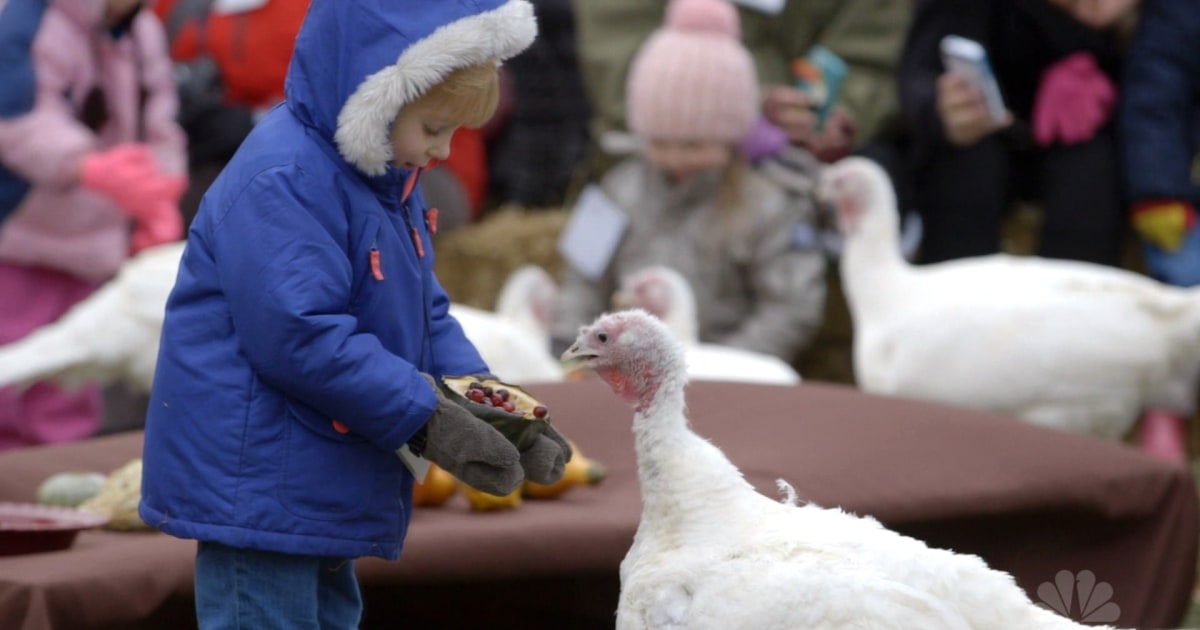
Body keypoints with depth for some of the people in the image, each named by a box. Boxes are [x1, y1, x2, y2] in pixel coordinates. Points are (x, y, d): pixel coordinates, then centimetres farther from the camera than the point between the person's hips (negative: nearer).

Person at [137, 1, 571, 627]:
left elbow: (426, 315, 16)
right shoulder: (282, 182, -22)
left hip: (318, 492, 11)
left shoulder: (390, 181, 12)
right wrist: (425, 417, -26)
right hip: (254, 485, -11)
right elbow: (301, 337, -29)